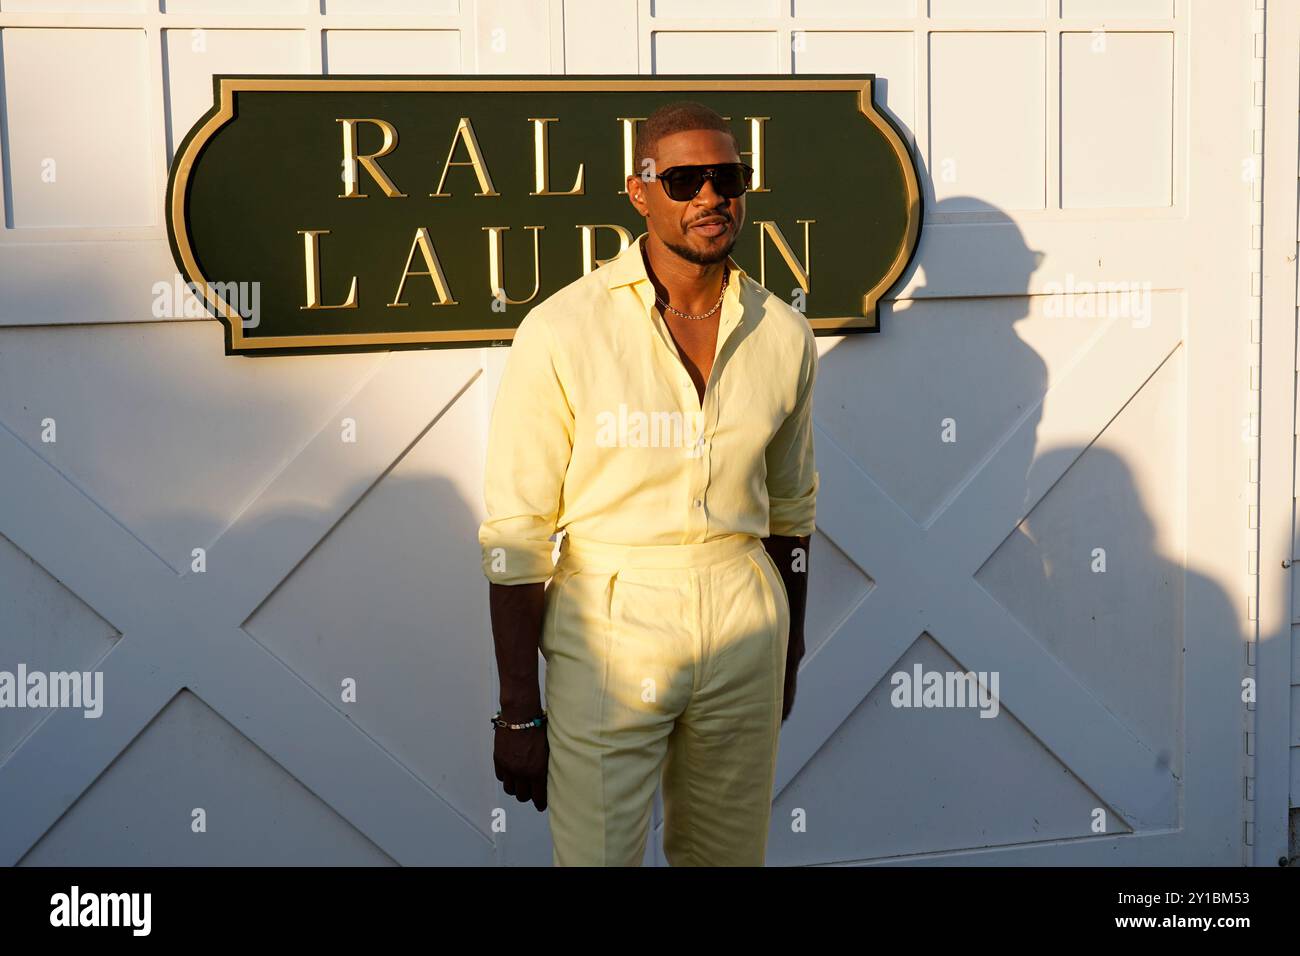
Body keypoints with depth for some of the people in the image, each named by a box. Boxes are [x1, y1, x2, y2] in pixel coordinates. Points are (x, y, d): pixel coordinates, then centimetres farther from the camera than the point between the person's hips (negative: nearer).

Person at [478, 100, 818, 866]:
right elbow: (516, 532, -10)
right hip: (607, 629, -3)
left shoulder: (783, 335, 1)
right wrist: (519, 711, -8)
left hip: (745, 625, 4)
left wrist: (790, 652, 20)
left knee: (730, 852, 15)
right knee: (596, 851, 1)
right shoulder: (562, 332, -12)